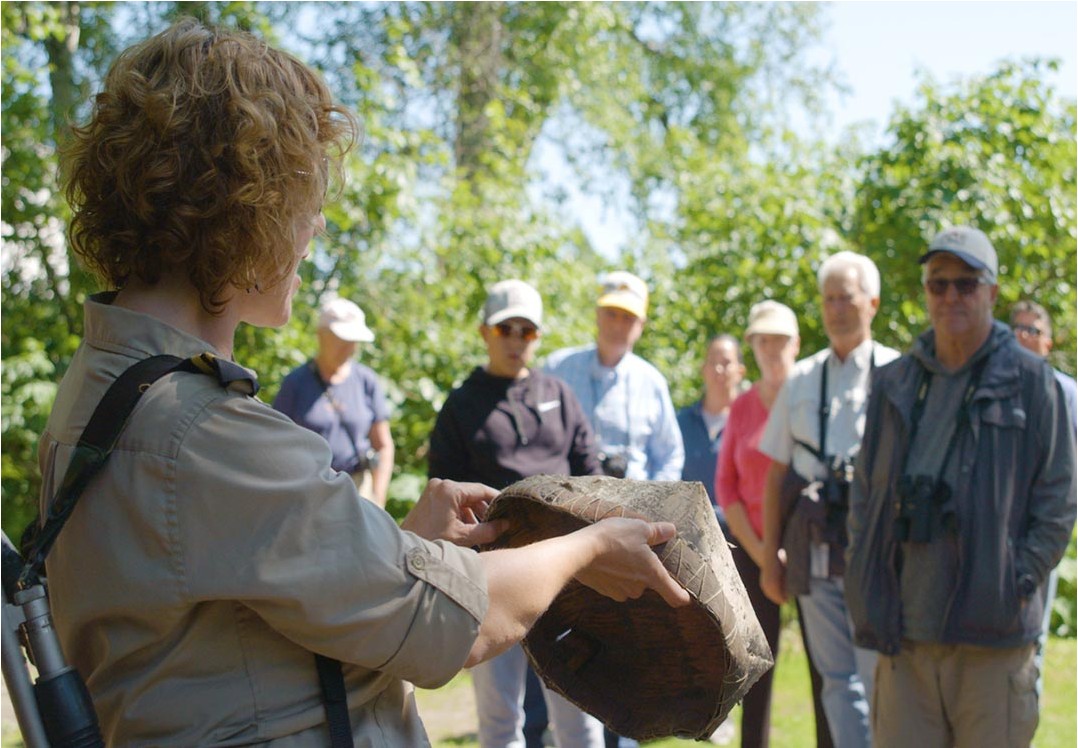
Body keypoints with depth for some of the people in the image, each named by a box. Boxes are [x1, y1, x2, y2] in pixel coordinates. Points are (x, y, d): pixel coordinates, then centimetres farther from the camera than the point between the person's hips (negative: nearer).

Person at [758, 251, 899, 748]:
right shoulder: (802, 380, 13)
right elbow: (776, 472, 14)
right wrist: (770, 555, 10)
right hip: (814, 552, 4)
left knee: (879, 677, -5)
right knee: (837, 680, 8)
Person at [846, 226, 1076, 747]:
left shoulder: (1030, 382, 2)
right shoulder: (894, 383, 13)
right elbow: (865, 493, 16)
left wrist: (1016, 583, -9)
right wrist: (865, 582, 5)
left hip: (992, 636, -3)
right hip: (905, 636, 4)